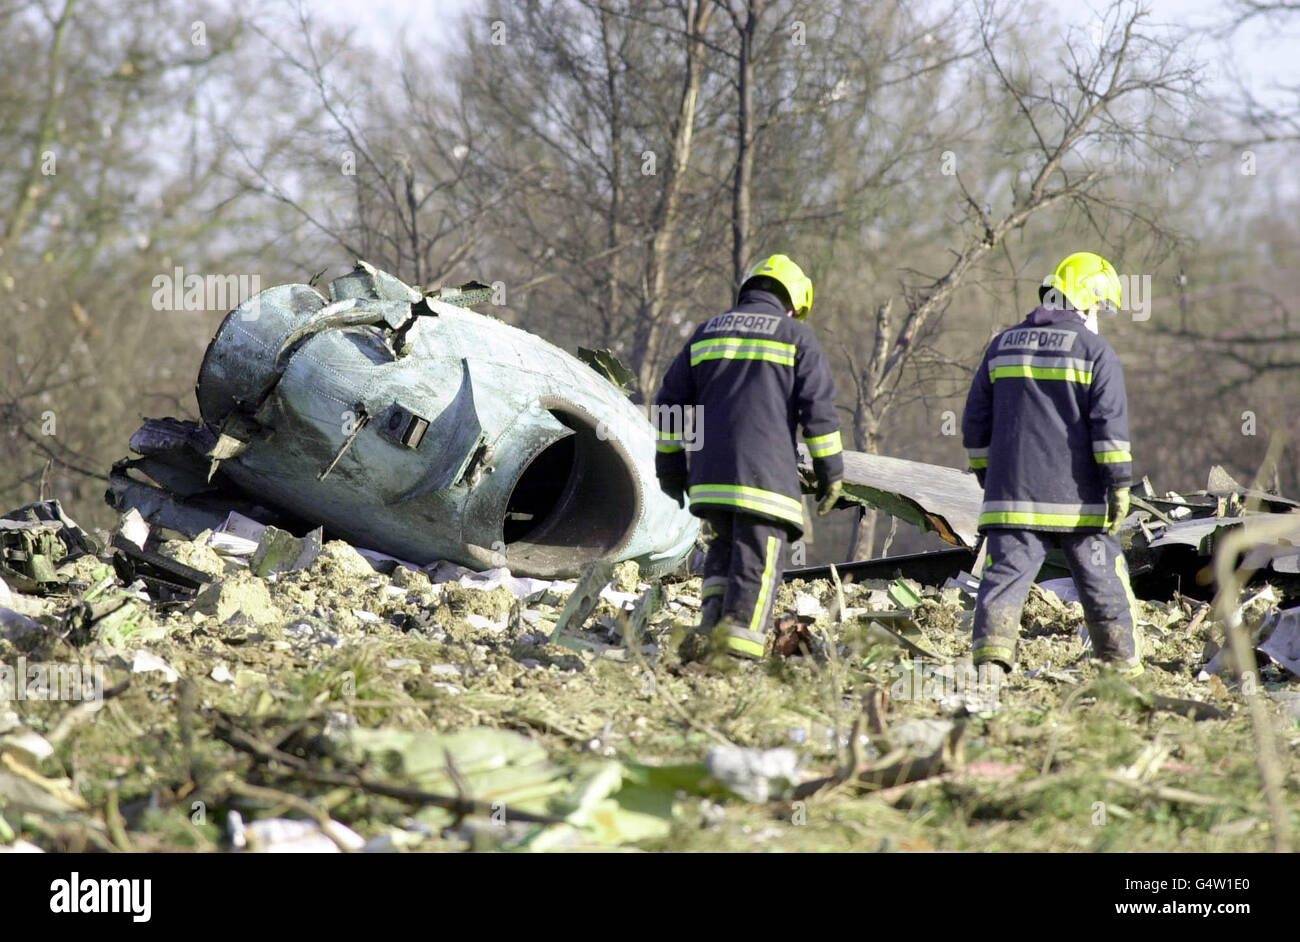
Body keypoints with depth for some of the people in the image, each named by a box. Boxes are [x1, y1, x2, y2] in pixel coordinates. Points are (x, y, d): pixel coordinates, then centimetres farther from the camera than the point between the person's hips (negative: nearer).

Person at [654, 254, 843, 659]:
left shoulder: (707, 332, 17)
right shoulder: (797, 337, 4)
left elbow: (671, 402, 17)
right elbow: (819, 410, -2)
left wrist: (670, 466, 23)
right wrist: (831, 472, 4)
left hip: (709, 474, 4)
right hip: (765, 473, -4)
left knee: (724, 545, 22)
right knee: (757, 563, -4)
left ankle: (714, 617, 3)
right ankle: (739, 647, -13)